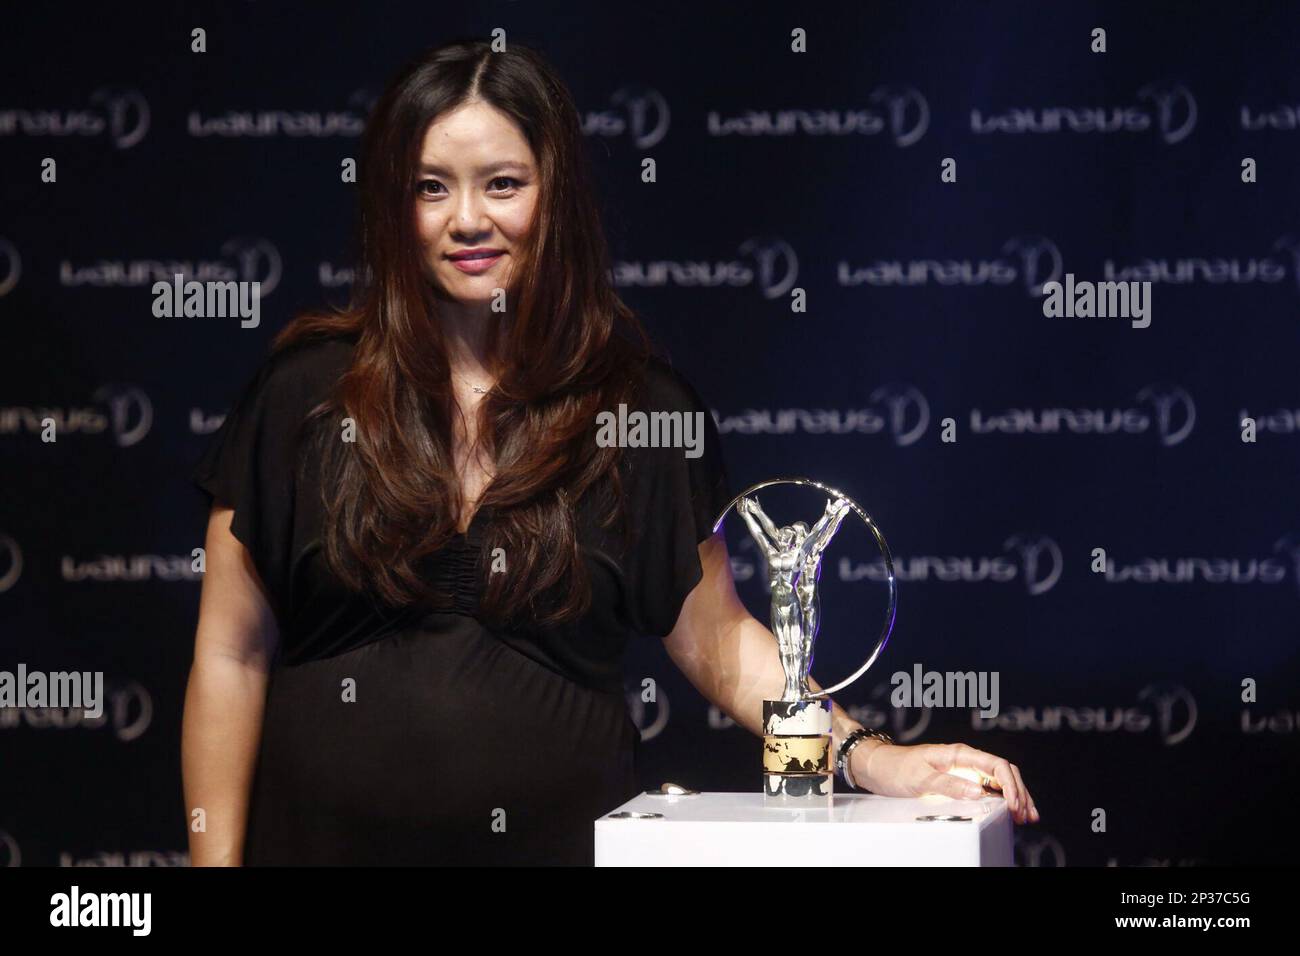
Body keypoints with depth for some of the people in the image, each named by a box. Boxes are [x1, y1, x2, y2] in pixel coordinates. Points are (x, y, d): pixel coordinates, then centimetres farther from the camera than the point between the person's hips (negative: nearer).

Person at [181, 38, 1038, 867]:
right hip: (322, 839, 0)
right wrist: (215, 861, -4)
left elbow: (715, 638, 7)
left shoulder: (644, 409, 1)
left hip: (561, 840, 1)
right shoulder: (308, 393, -2)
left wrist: (865, 756, -6)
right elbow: (232, 657, 0)